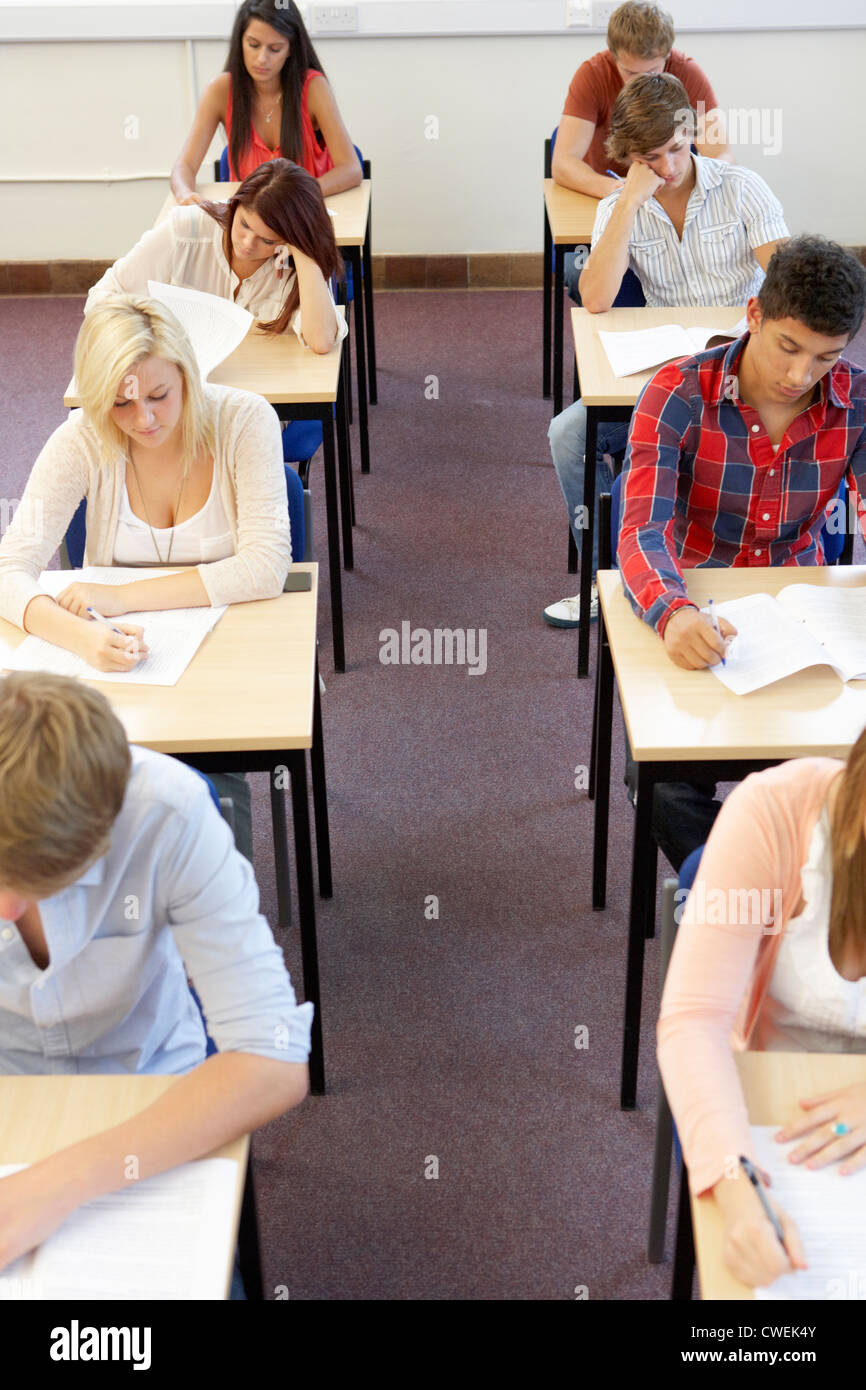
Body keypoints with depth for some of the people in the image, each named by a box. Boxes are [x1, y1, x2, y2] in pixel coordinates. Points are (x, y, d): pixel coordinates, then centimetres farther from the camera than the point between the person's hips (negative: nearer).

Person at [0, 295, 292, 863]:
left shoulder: (244, 421, -14)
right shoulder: (82, 440, -11)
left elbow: (265, 568, -21)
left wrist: (121, 597, -25)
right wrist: (80, 635, -40)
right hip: (118, 658, 1)